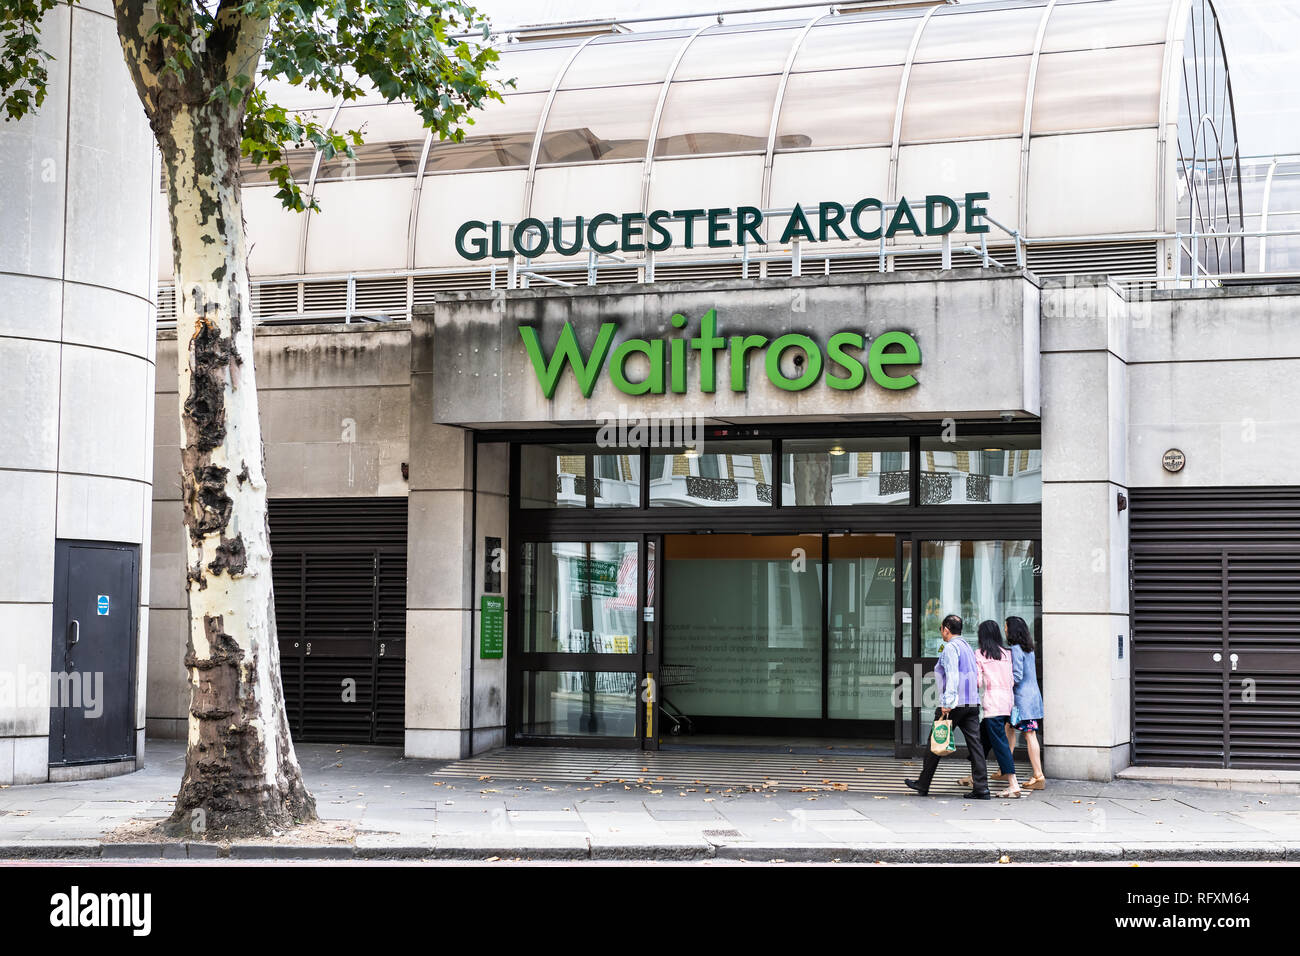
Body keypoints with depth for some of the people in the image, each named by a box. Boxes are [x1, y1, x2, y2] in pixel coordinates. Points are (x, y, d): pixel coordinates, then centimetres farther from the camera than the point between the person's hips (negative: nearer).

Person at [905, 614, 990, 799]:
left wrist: (947, 702, -26)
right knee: (974, 742, 2)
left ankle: (923, 784, 12)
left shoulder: (950, 647, -9)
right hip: (972, 702, 8)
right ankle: (981, 788, -5)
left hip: (955, 704, -8)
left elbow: (952, 676, -21)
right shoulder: (967, 647, 19)